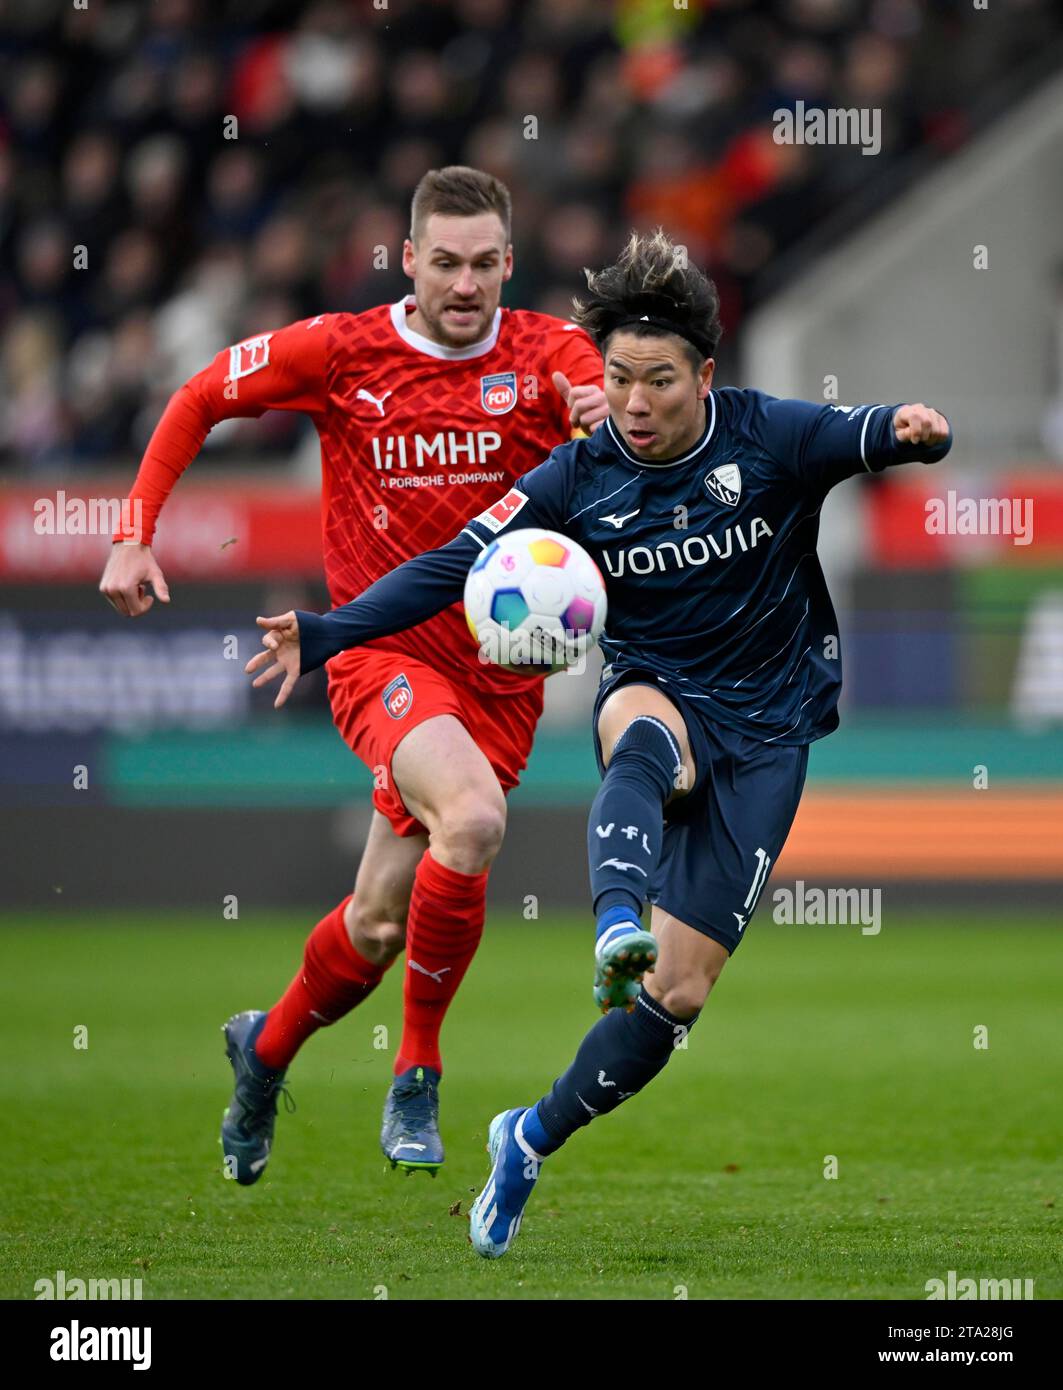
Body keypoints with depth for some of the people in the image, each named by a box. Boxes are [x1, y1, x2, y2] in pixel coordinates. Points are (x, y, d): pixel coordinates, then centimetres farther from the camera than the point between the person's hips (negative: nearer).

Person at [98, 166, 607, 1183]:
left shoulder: (548, 352, -3)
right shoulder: (340, 352, -5)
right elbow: (198, 401, 8)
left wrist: (608, 421, -44)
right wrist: (134, 535, 1)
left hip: (501, 669, 3)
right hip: (382, 651, -3)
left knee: (380, 927, 8)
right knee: (473, 819, -32)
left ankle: (267, 1050, 39)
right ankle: (417, 1076, -15)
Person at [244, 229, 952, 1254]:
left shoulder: (767, 437, -9)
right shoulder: (579, 479, -6)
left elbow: (868, 438, -22)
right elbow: (453, 566, -8)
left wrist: (910, 433, -47)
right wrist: (326, 634, -19)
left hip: (765, 731, 0)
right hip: (658, 694, 0)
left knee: (680, 993, -8)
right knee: (641, 733, -41)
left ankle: (530, 1142, 9)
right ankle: (618, 925, -66)